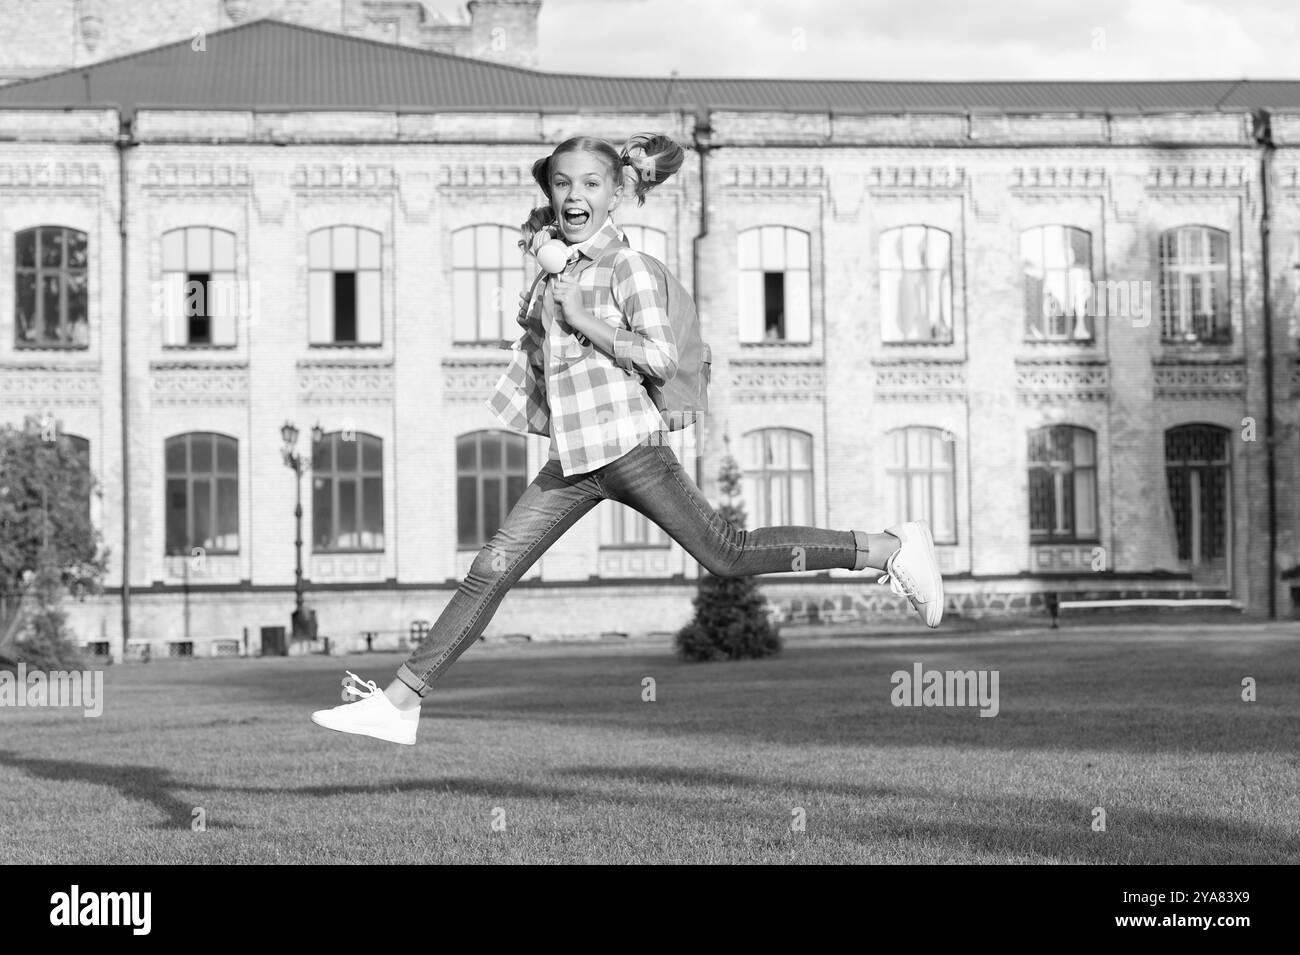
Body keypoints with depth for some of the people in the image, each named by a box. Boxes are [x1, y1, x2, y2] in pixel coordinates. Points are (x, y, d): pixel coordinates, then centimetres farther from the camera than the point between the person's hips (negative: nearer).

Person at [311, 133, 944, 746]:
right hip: (570, 462, 7)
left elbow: (662, 360, -13)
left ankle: (888, 548, 6)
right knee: (490, 572, 1)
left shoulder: (625, 267, -6)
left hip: (626, 443, -7)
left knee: (728, 556, -5)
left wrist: (581, 321, -15)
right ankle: (399, 701, 0)